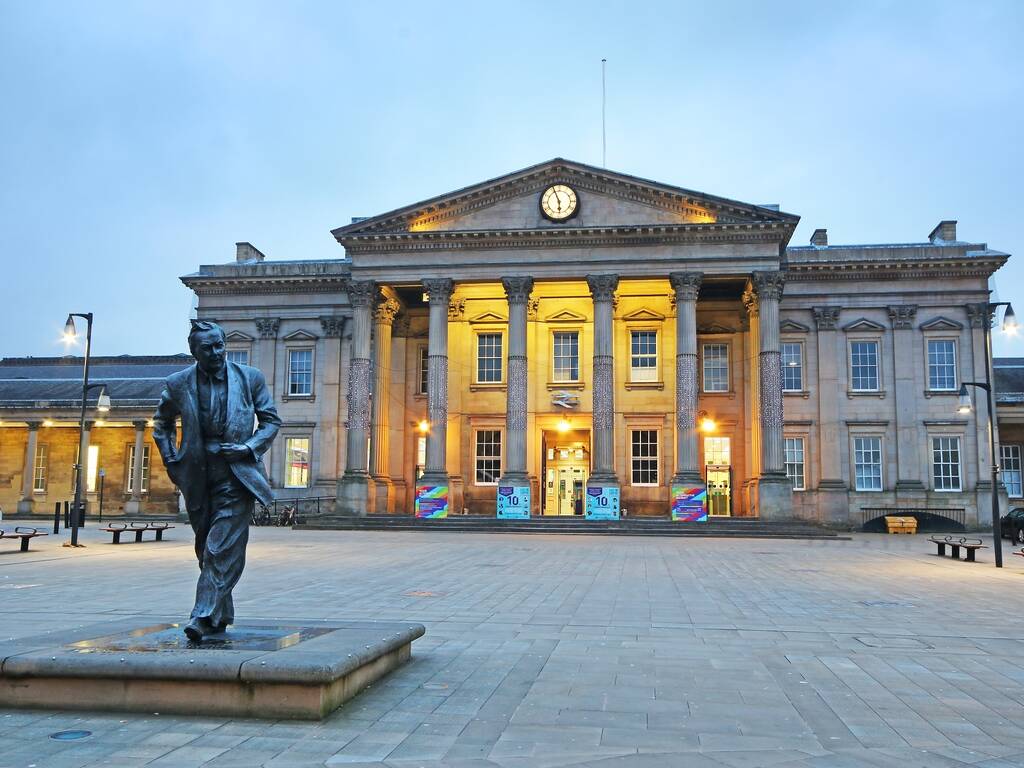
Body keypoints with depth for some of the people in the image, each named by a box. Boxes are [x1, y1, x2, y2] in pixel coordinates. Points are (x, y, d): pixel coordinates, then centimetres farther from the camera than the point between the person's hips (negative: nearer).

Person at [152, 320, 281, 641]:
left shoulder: (250, 378, 0)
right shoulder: (178, 383, 4)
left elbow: (271, 421, 7)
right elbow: (162, 425, 20)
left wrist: (250, 447, -9)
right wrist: (171, 461, 8)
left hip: (236, 474, -3)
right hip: (197, 477, 3)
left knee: (222, 549, -13)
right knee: (207, 550, 13)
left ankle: (203, 618, -11)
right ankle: (221, 615, 28)